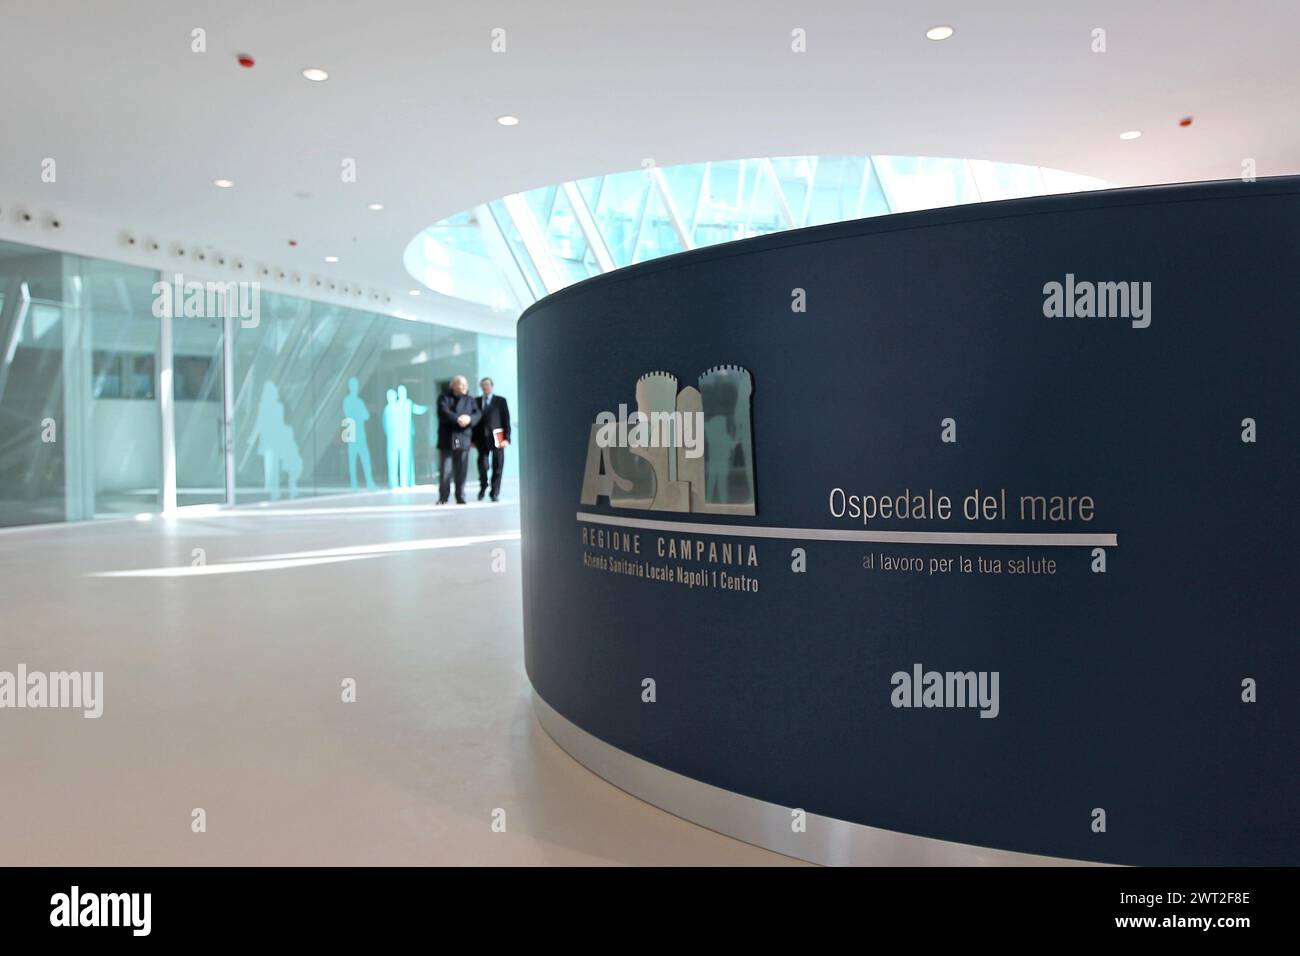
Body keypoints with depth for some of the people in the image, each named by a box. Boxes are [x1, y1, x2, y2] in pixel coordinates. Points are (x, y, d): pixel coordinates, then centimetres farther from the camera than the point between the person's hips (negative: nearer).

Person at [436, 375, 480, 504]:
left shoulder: (470, 400, 16)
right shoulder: (444, 398, 6)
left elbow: (478, 414, 2)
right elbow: (444, 412, -12)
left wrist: (469, 419, -19)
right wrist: (458, 419, -23)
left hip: (463, 439, 2)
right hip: (446, 439, -2)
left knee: (461, 471, 2)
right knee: (445, 471, -4)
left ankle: (460, 497, 9)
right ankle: (443, 497, 4)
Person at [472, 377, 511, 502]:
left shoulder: (500, 401, 7)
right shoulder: (476, 401, 11)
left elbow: (506, 420, 3)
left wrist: (507, 438, -6)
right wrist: (473, 439, 2)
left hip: (497, 438, -1)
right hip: (482, 439, 1)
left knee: (497, 467, 0)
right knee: (482, 466, -3)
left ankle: (495, 492, 10)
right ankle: (483, 488, 21)